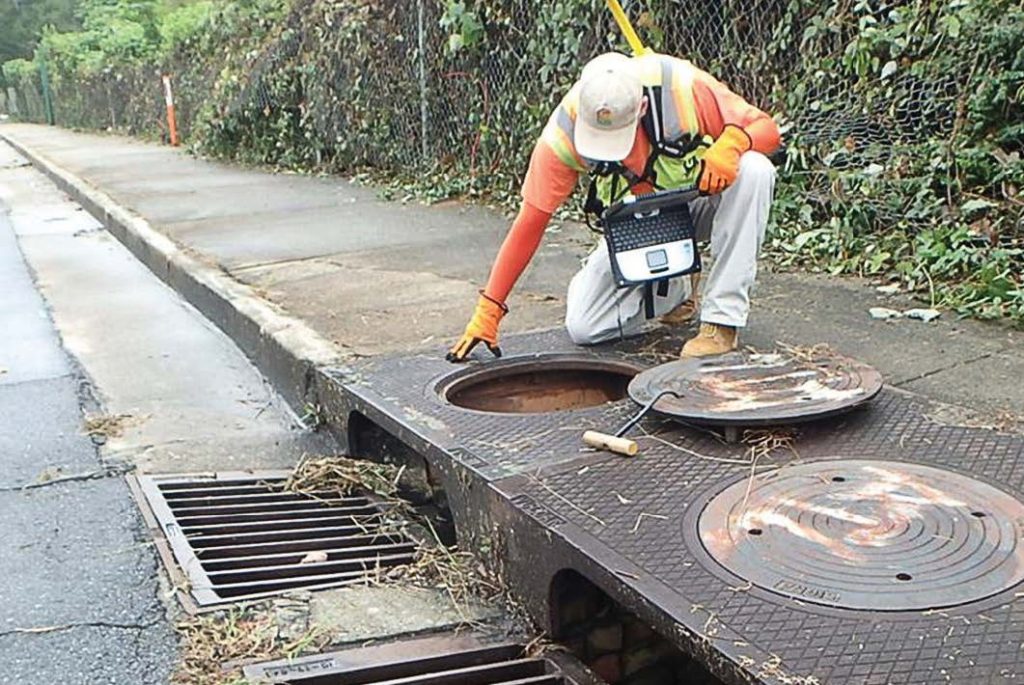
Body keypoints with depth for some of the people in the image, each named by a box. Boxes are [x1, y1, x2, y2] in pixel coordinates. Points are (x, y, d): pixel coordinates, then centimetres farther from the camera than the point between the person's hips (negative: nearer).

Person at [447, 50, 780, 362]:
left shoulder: (682, 85, -30)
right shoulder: (564, 131, -26)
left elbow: (766, 128, -19)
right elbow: (531, 222, -20)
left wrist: (731, 142, -43)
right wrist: (488, 310, -21)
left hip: (702, 201, -1)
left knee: (753, 171, -35)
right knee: (583, 327, -14)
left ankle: (723, 318, -22)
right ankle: (672, 292, 17)